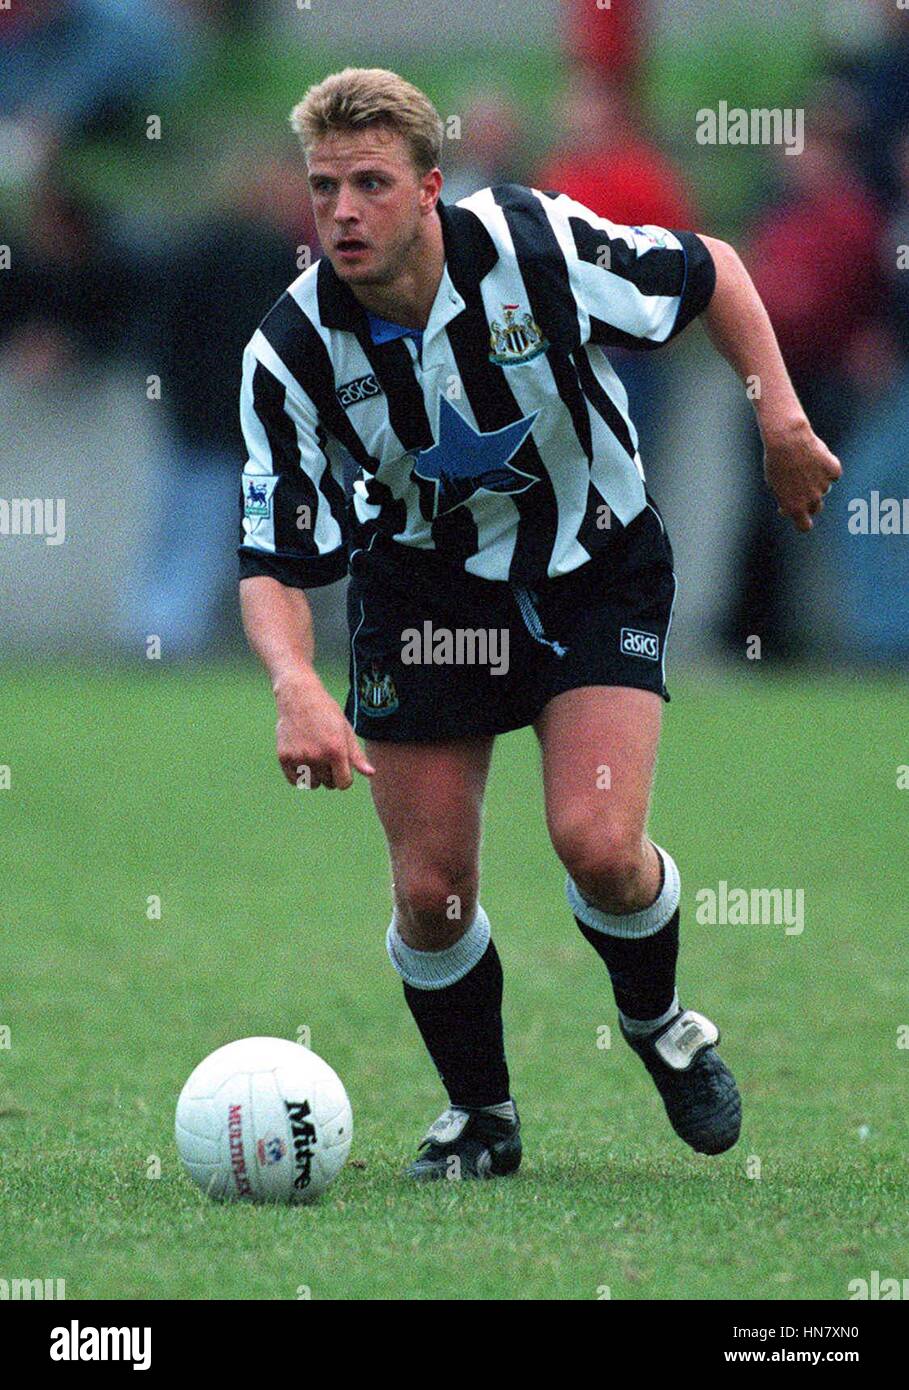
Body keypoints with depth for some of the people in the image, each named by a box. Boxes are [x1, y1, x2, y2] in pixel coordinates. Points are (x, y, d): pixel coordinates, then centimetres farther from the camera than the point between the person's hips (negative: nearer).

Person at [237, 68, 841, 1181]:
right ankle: (479, 1112, 22)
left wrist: (781, 419, -8)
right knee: (430, 890, -5)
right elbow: (276, 560, -17)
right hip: (423, 581, 1)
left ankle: (657, 1021, 15)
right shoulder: (292, 354, -21)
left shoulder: (534, 243, -24)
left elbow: (707, 271, -5)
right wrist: (296, 686, -36)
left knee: (596, 842, -19)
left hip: (597, 567, -1)